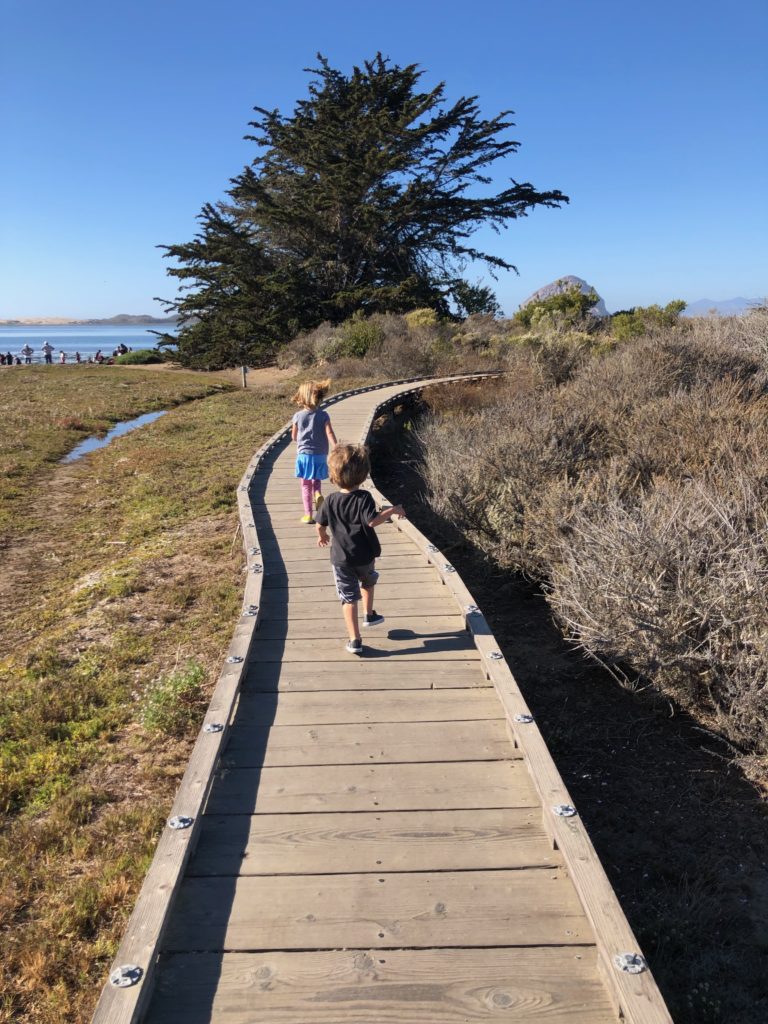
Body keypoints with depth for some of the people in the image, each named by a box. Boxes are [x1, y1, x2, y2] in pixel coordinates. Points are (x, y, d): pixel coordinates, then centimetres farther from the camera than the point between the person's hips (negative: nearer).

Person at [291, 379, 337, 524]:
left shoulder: (298, 416, -5)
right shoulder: (323, 415, -8)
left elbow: (294, 437, 4)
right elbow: (330, 434, -15)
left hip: (304, 454, 0)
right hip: (320, 455, 0)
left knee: (306, 485, 8)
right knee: (317, 480, 23)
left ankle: (308, 514, 7)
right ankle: (318, 493, -9)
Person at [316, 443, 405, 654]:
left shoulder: (330, 501, -5)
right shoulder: (364, 498, -15)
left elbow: (320, 525, 4)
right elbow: (372, 521, -27)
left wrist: (322, 536, 26)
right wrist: (393, 510, -15)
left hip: (341, 558, 1)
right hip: (365, 556, -1)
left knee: (348, 599, 4)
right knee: (368, 582, 32)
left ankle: (355, 640, 5)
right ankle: (369, 615, 46)